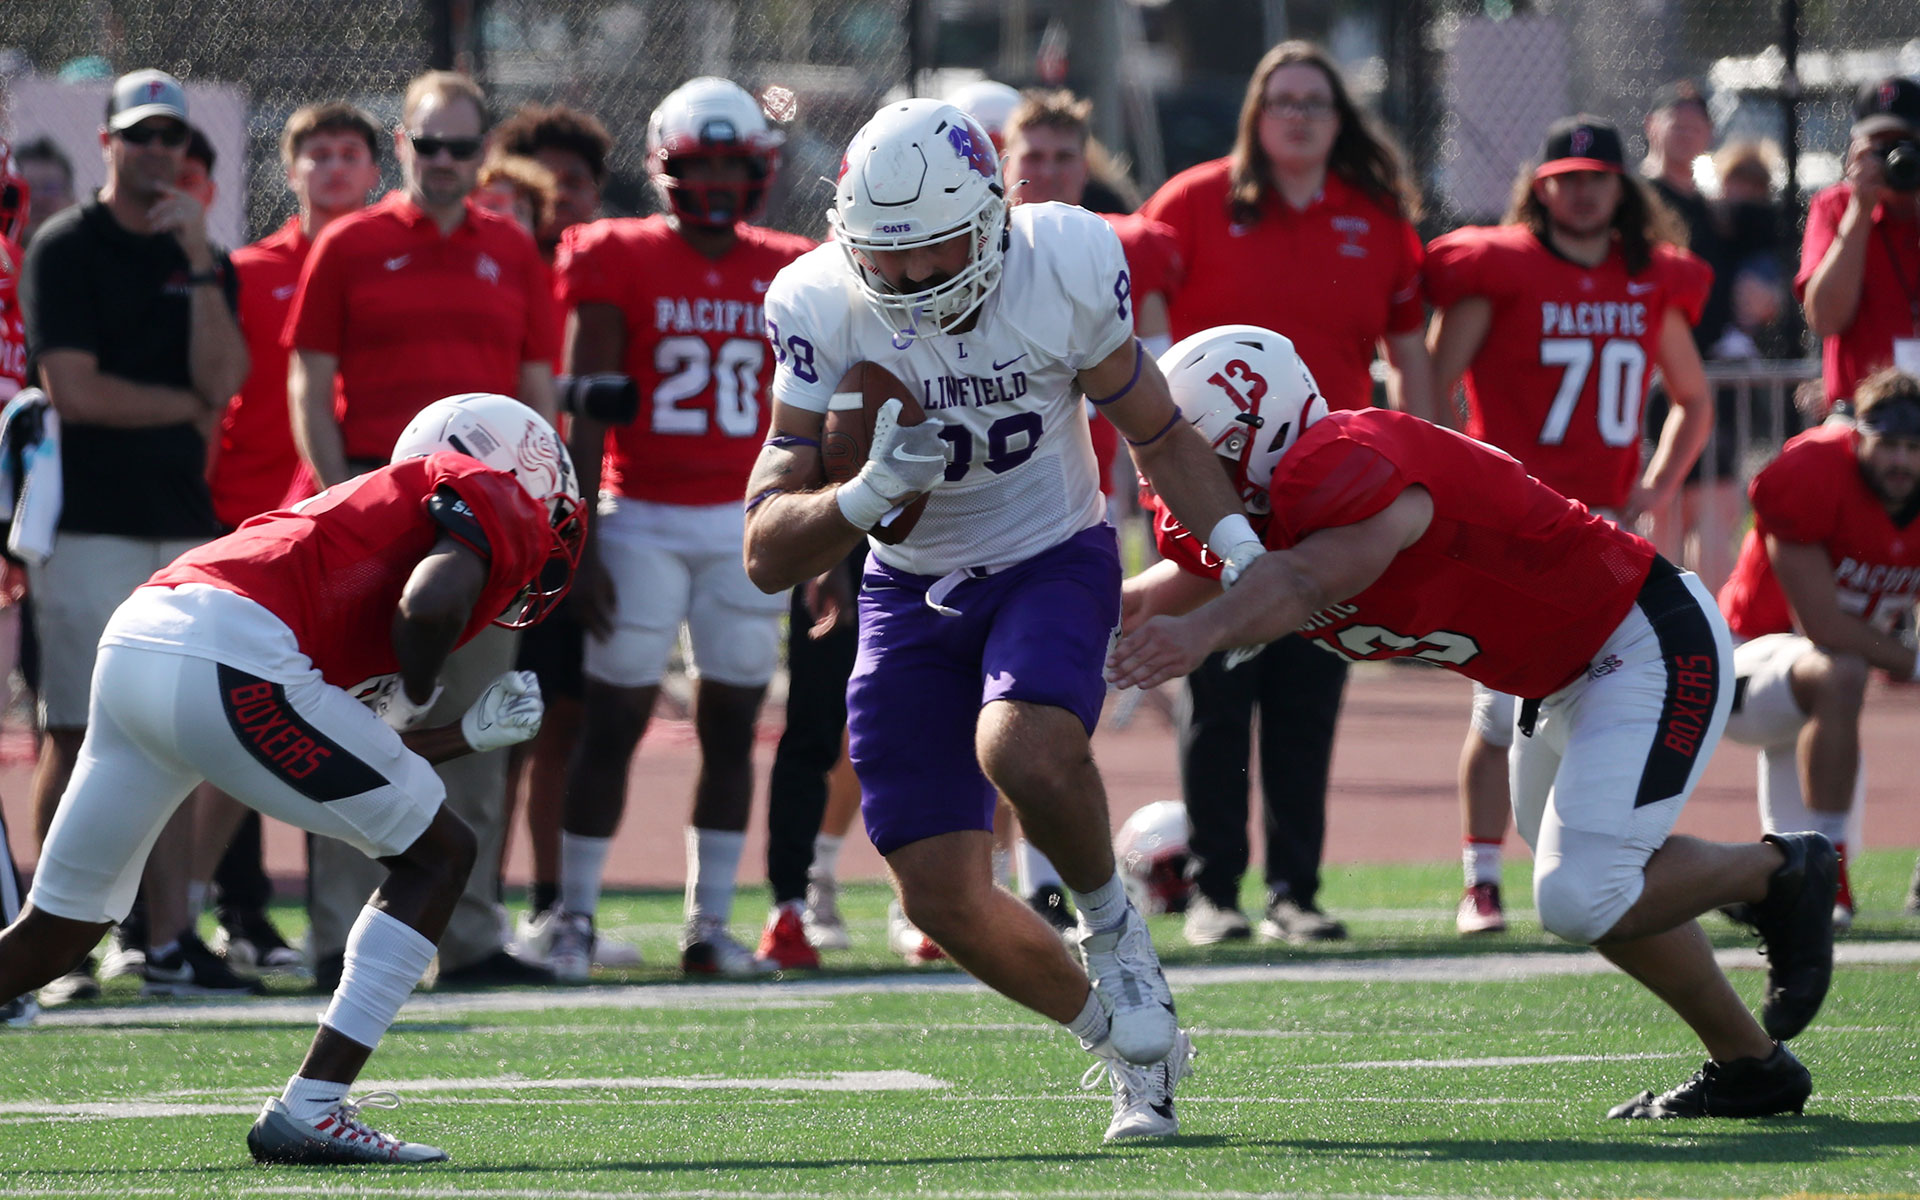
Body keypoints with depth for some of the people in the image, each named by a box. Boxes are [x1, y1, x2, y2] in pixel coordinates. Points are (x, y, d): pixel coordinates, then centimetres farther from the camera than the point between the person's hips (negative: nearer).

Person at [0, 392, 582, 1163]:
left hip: (130, 644, 8)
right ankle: (309, 1110, -1)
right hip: (230, 660, -8)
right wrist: (415, 694, 6)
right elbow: (432, 600, -12)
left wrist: (470, 735, 33)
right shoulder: (498, 499, 11)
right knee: (435, 854, 7)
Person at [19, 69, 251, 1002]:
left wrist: (199, 262, -8)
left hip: (182, 523, 5)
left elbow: (222, 380, -1)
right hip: (89, 525, -5)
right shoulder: (65, 249, -2)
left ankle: (170, 941, 8)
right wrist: (187, 407, -2)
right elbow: (74, 392, -11)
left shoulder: (202, 258, 15)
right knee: (77, 733, -7)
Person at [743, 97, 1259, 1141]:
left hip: (1051, 563, -2)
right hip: (911, 590, 2)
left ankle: (1111, 928, -3)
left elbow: (1154, 429, -2)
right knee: (944, 903, -2)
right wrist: (867, 494, -38)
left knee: (1022, 750, -34)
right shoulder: (822, 310, -20)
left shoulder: (1064, 267, -21)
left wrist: (1234, 537, -16)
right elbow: (768, 556, -20)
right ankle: (1121, 1037, 24)